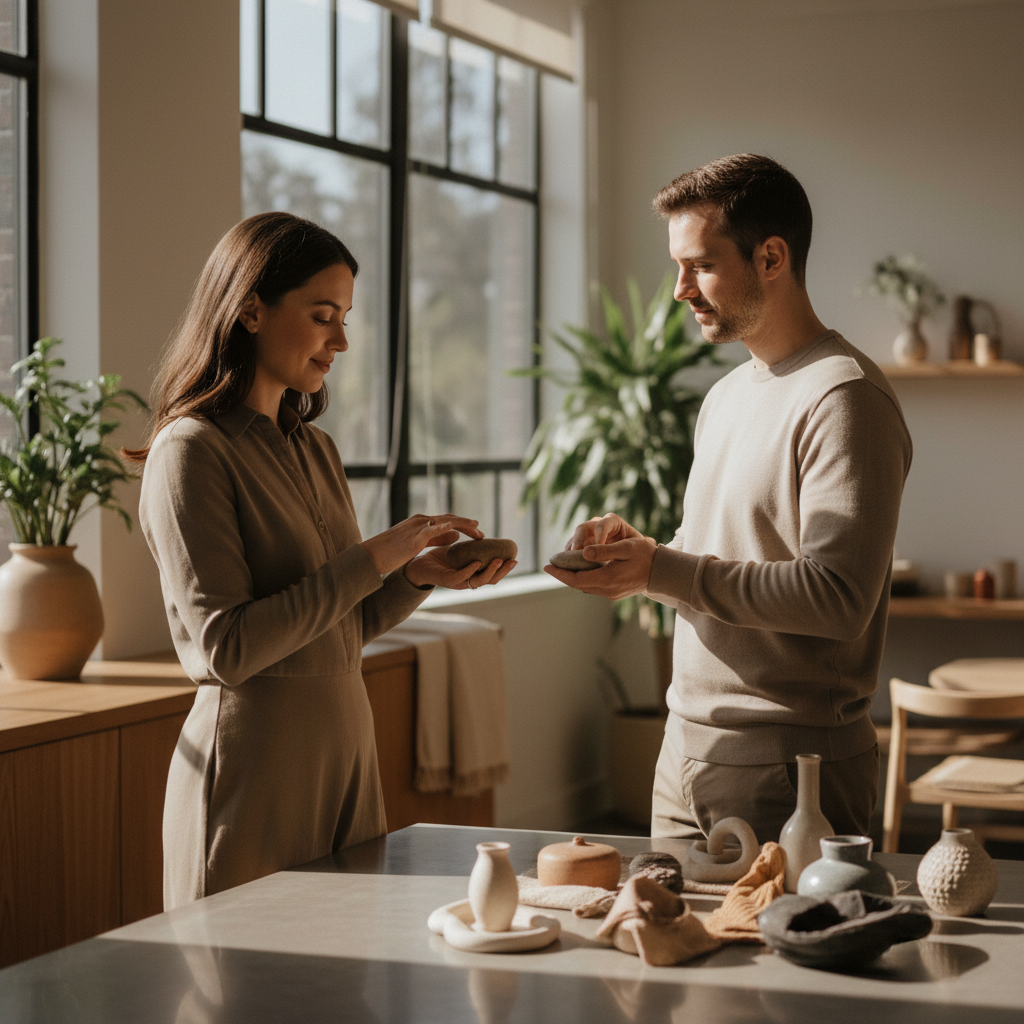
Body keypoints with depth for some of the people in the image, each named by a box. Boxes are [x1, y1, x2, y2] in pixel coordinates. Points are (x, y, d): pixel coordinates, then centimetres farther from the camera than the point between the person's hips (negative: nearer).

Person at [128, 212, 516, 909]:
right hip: (254, 763, -8)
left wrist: (419, 575, -1)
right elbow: (228, 648, -20)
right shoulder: (191, 451, -12)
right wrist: (375, 557, -18)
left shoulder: (315, 449, 14)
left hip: (346, 740, 8)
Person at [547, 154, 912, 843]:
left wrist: (661, 570, -22)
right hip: (688, 747, 8)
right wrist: (638, 550, 0)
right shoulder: (726, 397, 16)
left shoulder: (845, 398, -14)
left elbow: (839, 597, -22)